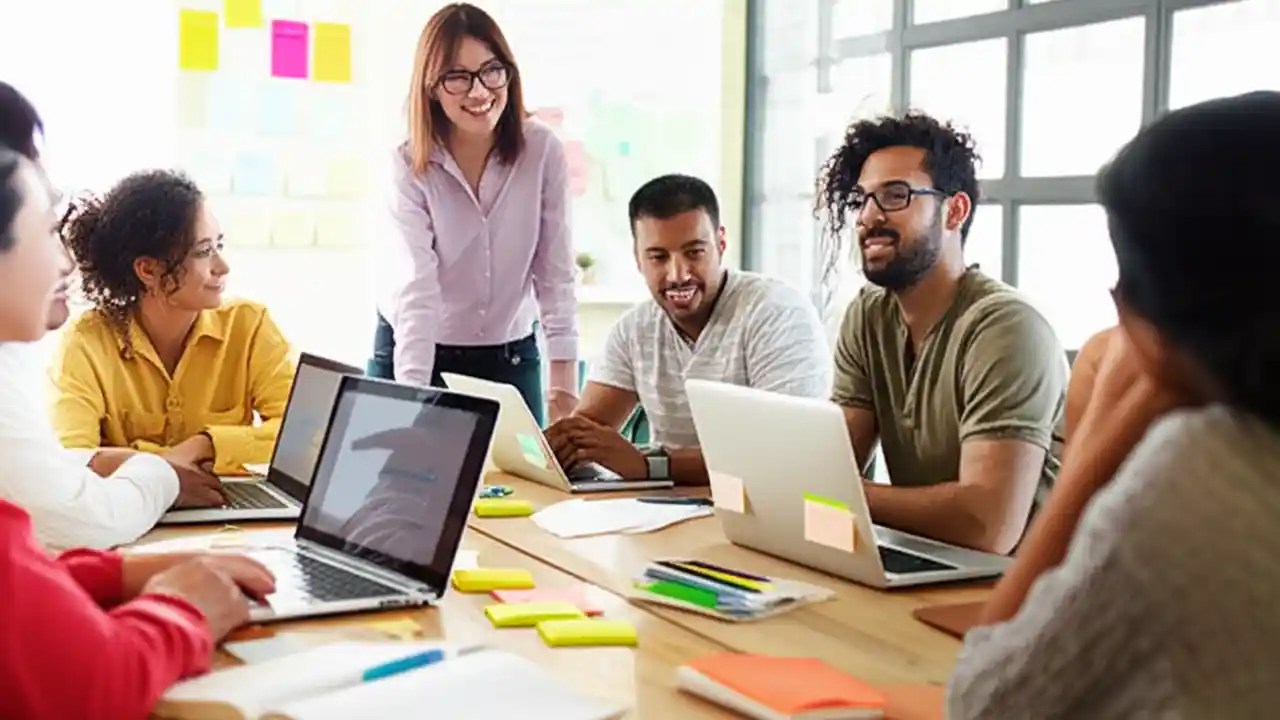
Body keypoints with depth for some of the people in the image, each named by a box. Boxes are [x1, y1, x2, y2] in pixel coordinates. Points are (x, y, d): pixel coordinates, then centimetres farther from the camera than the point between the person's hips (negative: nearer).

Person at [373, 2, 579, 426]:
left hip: (511, 357, 1)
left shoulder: (543, 152, -13)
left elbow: (556, 276, -12)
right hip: (417, 354, -1)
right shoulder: (410, 166, -17)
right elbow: (417, 291, -25)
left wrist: (564, 389, -19)